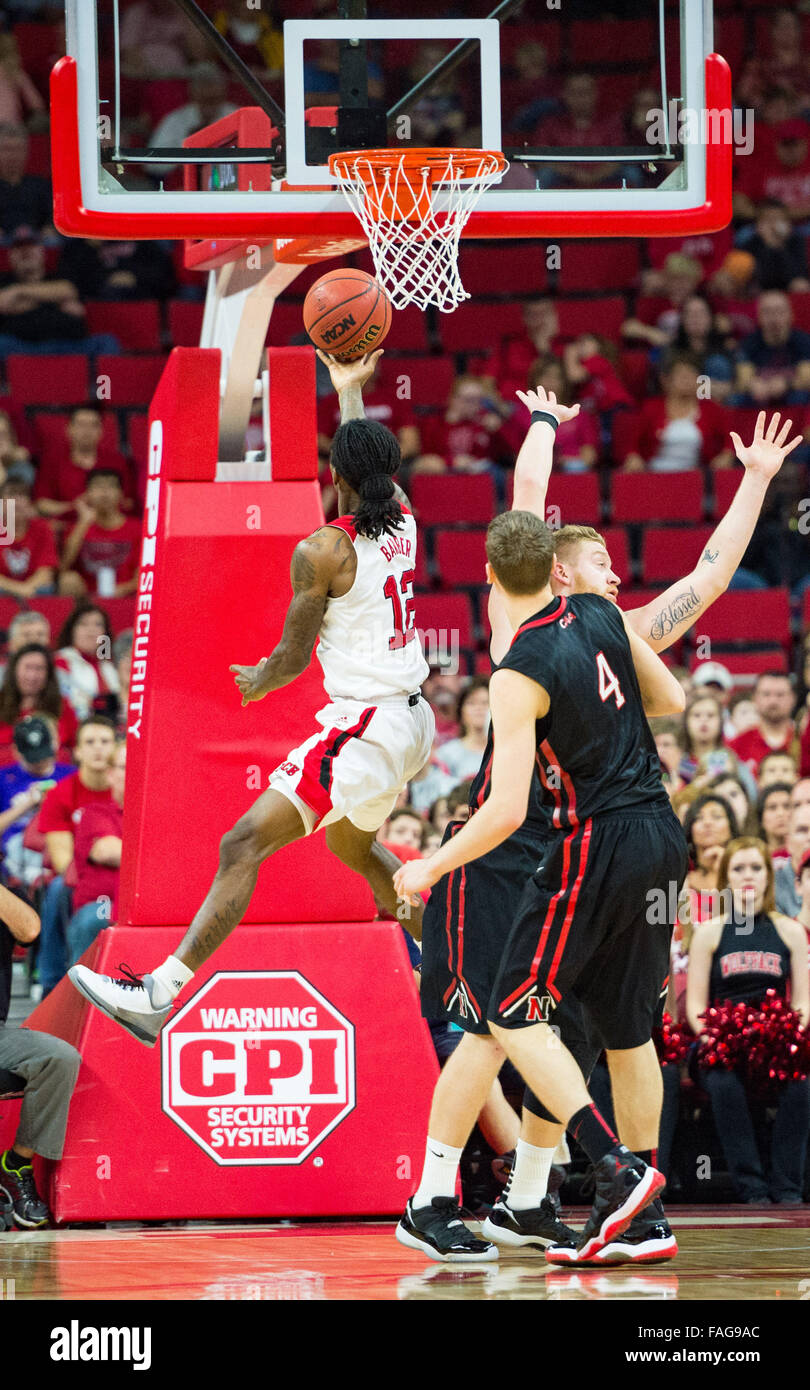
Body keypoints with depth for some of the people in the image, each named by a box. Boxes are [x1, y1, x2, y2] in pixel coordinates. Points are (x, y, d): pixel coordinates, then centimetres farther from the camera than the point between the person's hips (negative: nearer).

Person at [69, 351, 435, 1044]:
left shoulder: (322, 550, -15)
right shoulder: (402, 518, 5)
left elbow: (294, 657, -7)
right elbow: (372, 466, 28)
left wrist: (257, 682, 14)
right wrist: (350, 390, 39)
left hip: (364, 725, -9)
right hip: (410, 718, 9)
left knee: (245, 843, -14)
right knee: (353, 844, 33)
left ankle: (159, 995, -23)